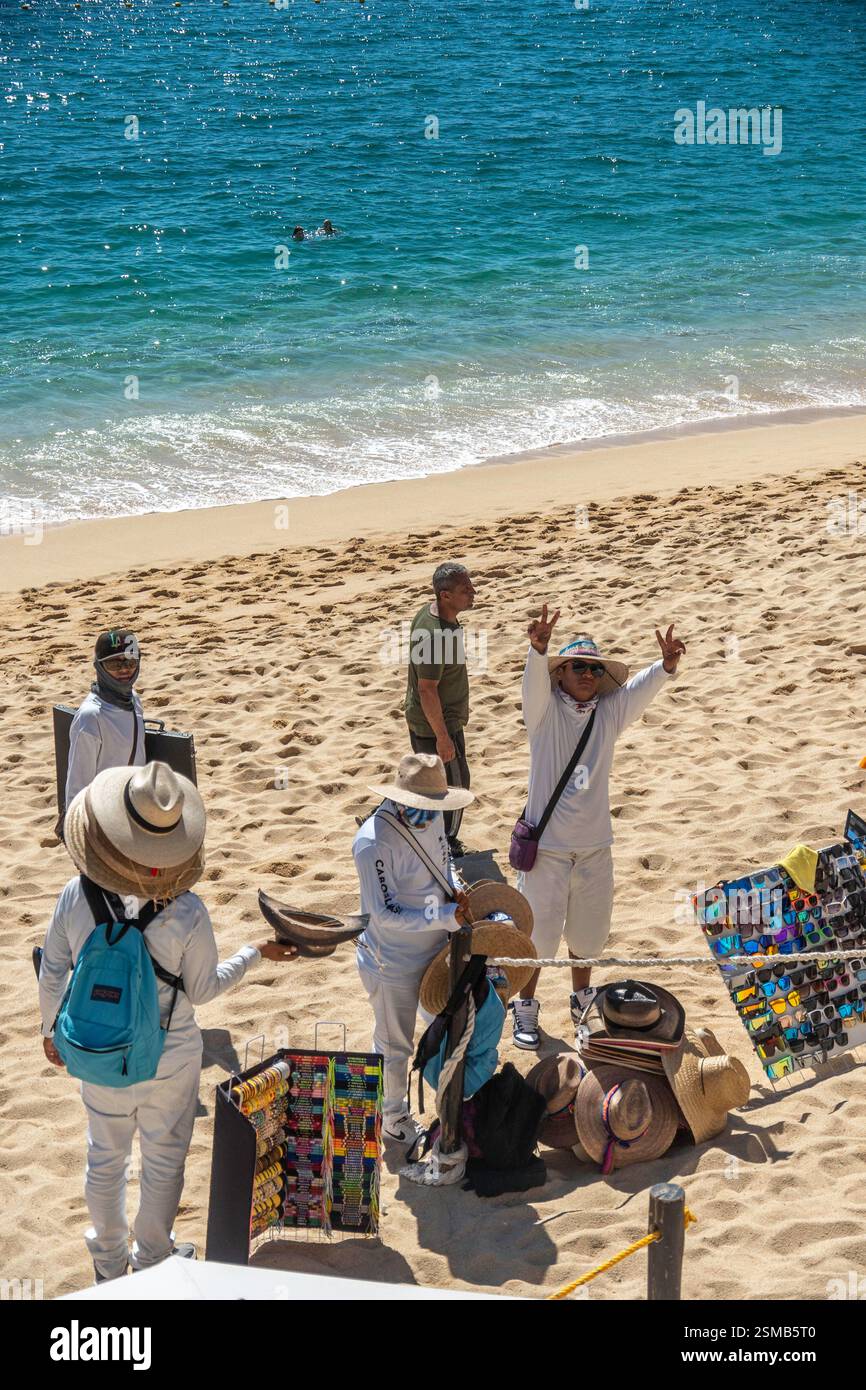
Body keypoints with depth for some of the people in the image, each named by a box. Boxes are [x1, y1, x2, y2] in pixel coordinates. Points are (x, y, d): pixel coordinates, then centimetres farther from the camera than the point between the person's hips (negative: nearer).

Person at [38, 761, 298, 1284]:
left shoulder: (76, 896, -20)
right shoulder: (187, 914, -26)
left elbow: (52, 974, -7)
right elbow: (202, 990, -11)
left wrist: (50, 1029, 12)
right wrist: (257, 953, 3)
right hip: (169, 1058, -2)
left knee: (106, 1157, 23)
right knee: (164, 1159, 21)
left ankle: (109, 1261, 42)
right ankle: (152, 1261, 38)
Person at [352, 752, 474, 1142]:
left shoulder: (431, 819, -8)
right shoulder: (374, 843, -32)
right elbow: (387, 914, -29)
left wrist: (455, 889, -5)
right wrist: (448, 917, -27)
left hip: (435, 951, 8)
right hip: (392, 964, -7)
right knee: (395, 1047, 14)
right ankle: (394, 1120, 37)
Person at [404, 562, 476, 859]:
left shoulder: (428, 612, -1)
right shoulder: (435, 635, -32)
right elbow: (427, 690, -28)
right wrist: (442, 737, -22)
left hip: (418, 720, 10)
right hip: (437, 723, -10)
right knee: (454, 786, 7)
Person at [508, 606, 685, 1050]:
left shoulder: (609, 713, 1)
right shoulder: (545, 711, -9)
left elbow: (641, 687, -14)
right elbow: (535, 681, -28)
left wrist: (667, 665, -35)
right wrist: (539, 648, -50)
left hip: (595, 842, 4)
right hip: (547, 843, -4)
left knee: (587, 928, 19)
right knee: (538, 929, 6)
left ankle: (581, 998, 41)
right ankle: (525, 1008, 25)